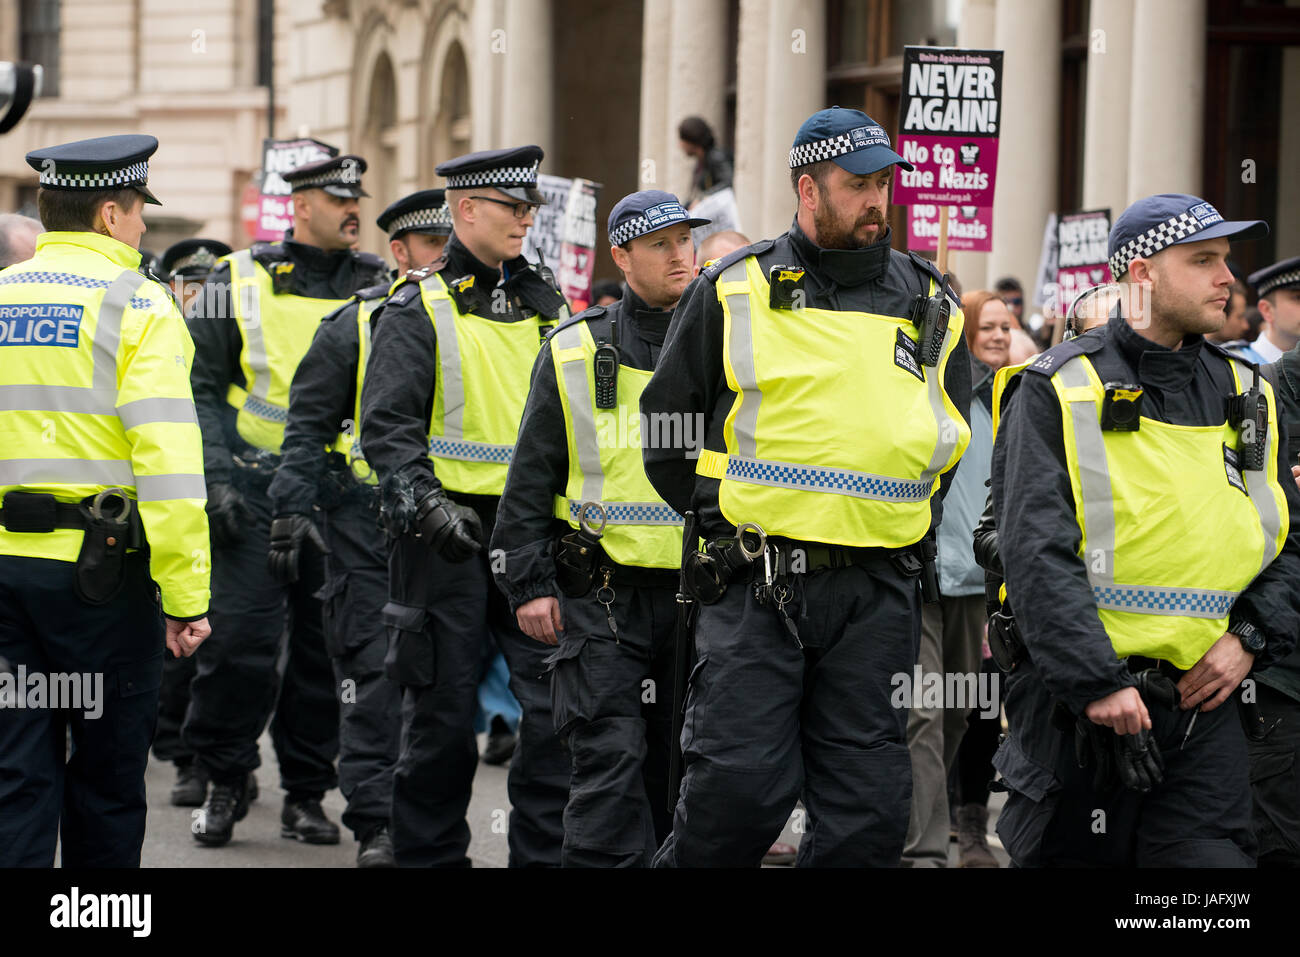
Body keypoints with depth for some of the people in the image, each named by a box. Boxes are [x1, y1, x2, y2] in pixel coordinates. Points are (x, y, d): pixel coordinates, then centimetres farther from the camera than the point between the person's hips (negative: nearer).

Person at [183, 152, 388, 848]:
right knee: (241, 636, -8)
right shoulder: (239, 283, 2)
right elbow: (200, 386, 2)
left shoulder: (381, 289, 9)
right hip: (255, 494, -2)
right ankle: (224, 784, 7)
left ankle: (306, 792, 14)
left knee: (328, 644, 4)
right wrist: (215, 478, -8)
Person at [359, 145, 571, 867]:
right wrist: (427, 508, -21)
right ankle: (430, 854, 14)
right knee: (443, 711, 3)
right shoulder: (419, 308, -2)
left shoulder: (546, 305, 14)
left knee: (556, 703, -4)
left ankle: (544, 853, 3)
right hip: (448, 535, -4)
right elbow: (387, 427, -9)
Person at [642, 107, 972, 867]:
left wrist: (906, 524, 13)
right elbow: (667, 425, 11)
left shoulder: (931, 307, 12)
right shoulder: (735, 292, 4)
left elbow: (951, 439, 25)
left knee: (868, 807, 1)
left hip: (879, 598, 3)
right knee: (740, 788, -10)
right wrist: (725, 516, 5)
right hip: (756, 585, -3)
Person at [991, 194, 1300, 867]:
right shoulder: (1060, 392, -4)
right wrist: (1097, 682, -19)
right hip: (1077, 705, -4)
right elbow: (1036, 552, -12)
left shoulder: (1246, 397, 13)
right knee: (1067, 859, 3)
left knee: (1213, 854, -8)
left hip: (1202, 698, 4)